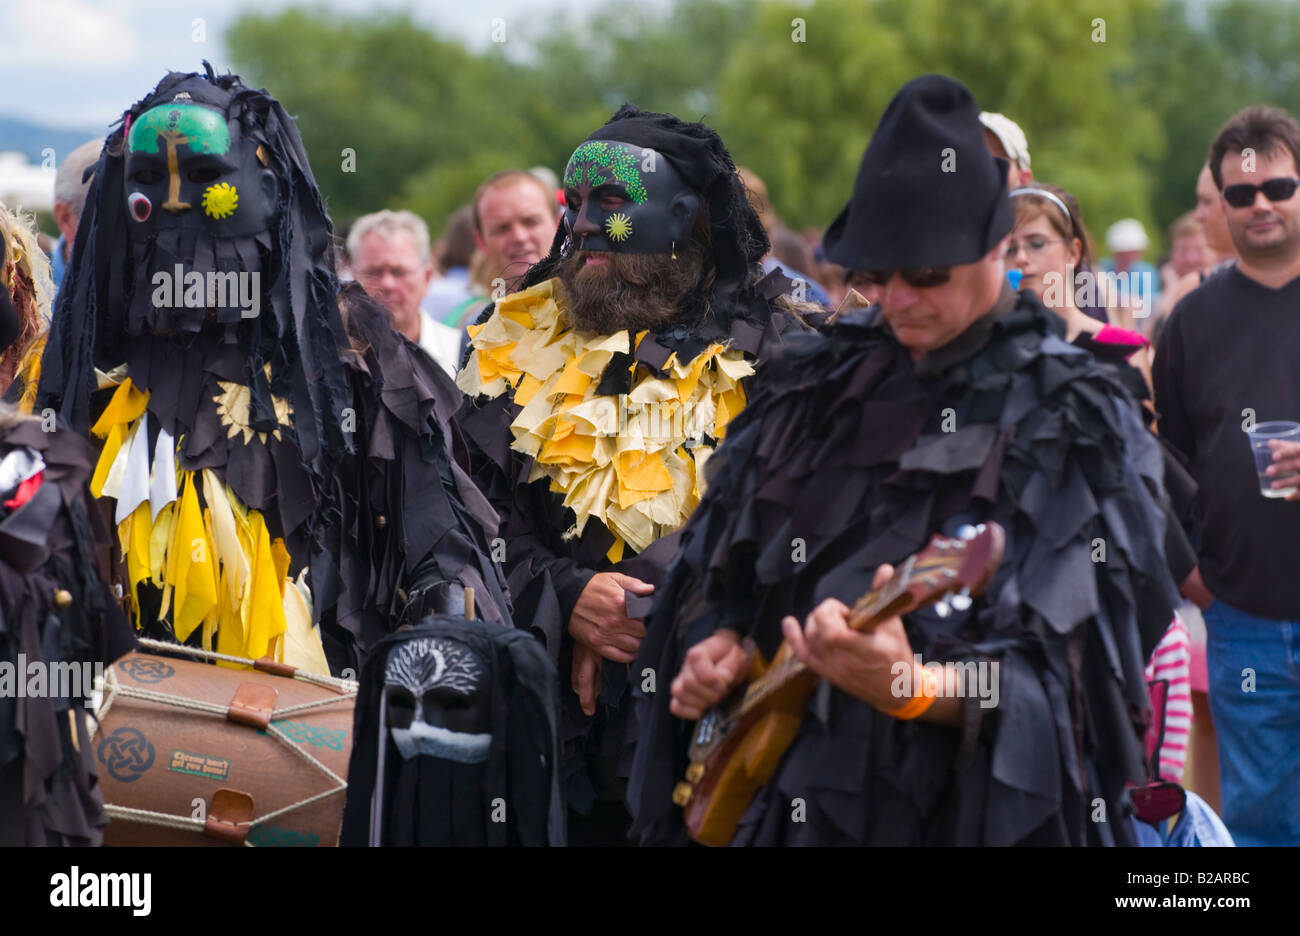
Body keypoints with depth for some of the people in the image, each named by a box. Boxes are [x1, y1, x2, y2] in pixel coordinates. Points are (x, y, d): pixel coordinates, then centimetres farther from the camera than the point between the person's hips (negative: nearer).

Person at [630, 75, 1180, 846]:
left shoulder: (1074, 426, -10)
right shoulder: (817, 386, 7)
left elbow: (1070, 680, -19)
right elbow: (722, 579, 16)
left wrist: (911, 689, -34)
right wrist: (718, 646, -5)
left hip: (963, 811, -5)